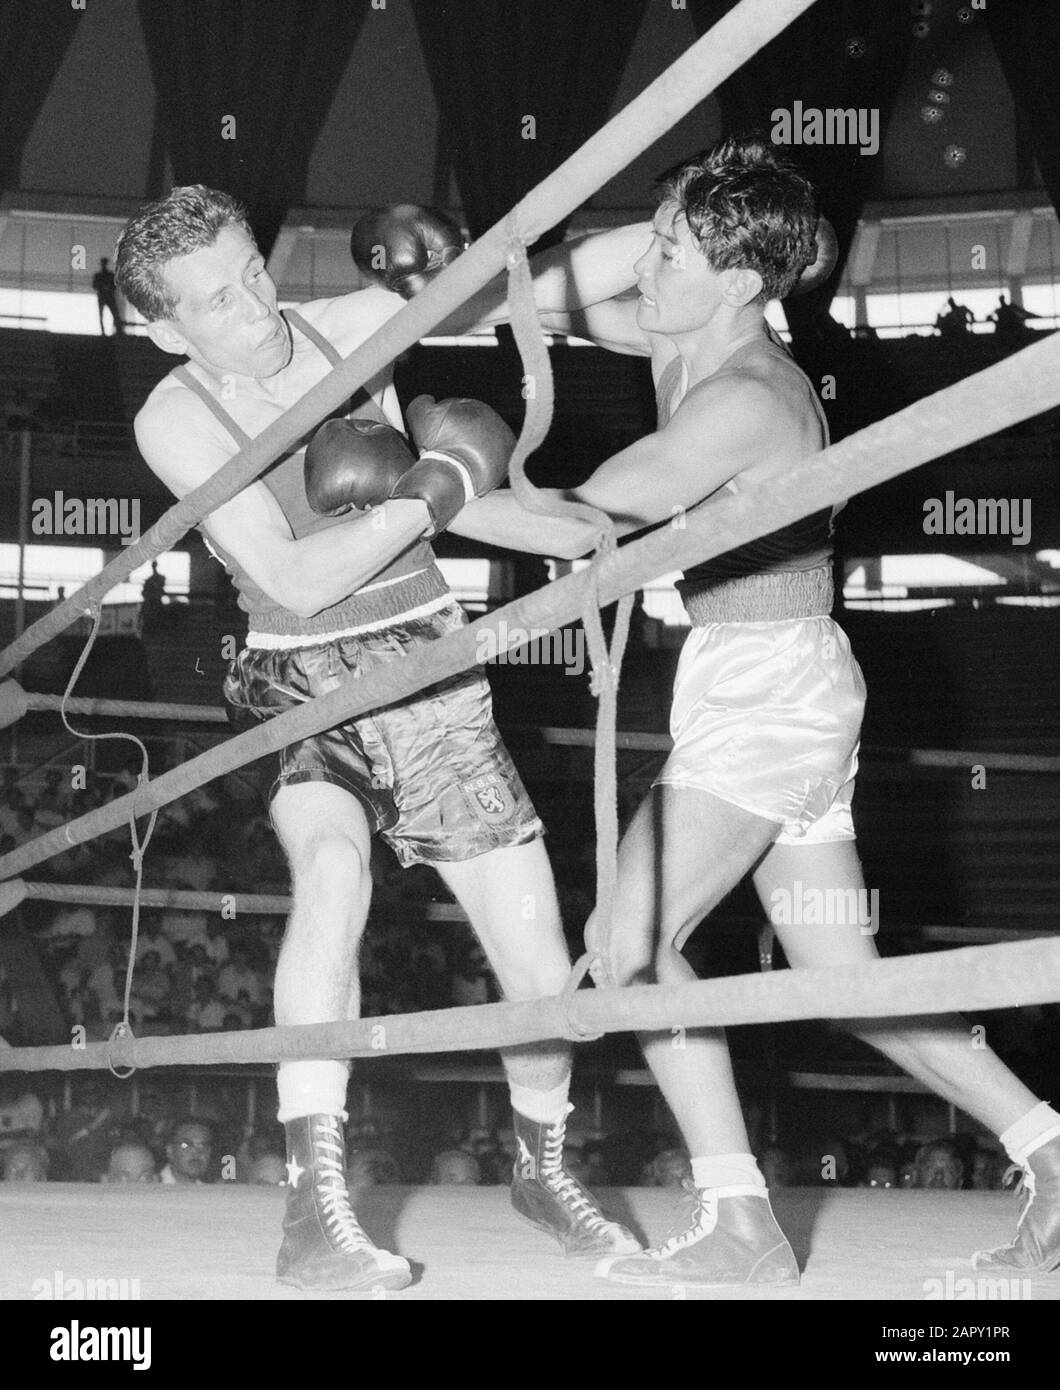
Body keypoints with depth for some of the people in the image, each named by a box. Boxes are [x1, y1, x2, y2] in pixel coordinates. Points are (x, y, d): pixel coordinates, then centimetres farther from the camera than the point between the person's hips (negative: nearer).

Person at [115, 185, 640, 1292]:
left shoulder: (351, 325, -1)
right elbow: (298, 580, -19)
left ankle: (544, 1167, 28)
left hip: (433, 670, 3)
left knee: (543, 971, -2)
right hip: (302, 679, -3)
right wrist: (438, 484, -17)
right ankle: (314, 1213, -32)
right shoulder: (175, 419, -10)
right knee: (334, 869, -36)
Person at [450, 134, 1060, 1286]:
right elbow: (545, 301, 22)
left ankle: (738, 1228, -11)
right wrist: (658, 230, 6)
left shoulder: (744, 402, -19)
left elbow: (583, 526, -20)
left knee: (631, 940, -13)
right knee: (845, 978, 10)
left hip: (767, 685, -10)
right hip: (762, 688, 10)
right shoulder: (683, 339, 9)